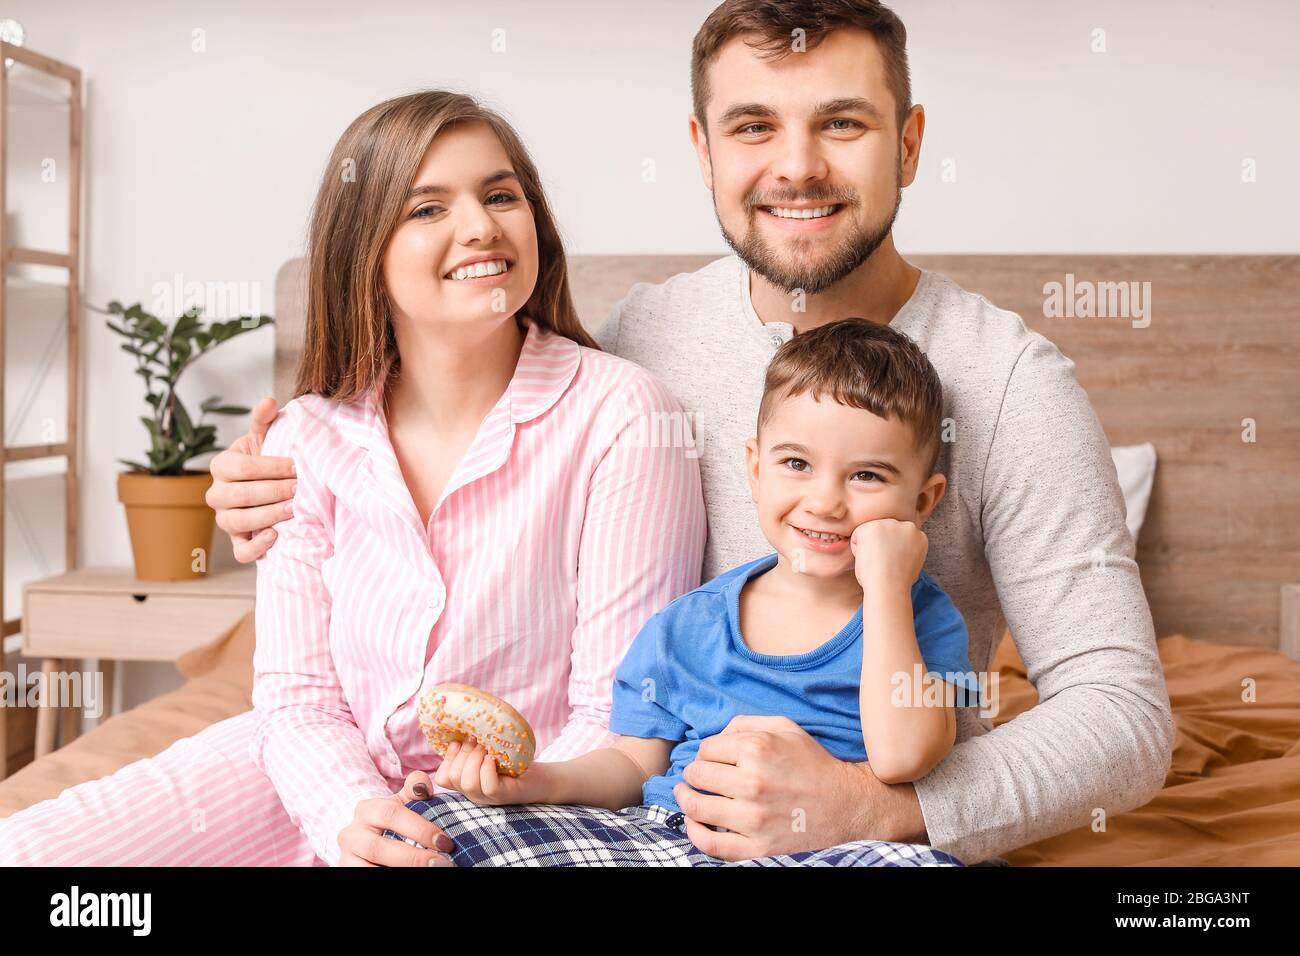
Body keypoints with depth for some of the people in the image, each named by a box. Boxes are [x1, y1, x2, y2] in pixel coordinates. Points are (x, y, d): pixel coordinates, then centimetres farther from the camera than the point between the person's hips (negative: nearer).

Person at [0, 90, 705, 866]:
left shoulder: (618, 415, -15)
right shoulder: (308, 442, -2)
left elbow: (622, 716, -13)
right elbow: (298, 693, -2)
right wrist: (352, 817, -21)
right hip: (332, 782, 4)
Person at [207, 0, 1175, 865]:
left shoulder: (1009, 382, -14)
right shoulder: (647, 331, -1)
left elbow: (1129, 718, -16)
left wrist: (873, 804, -30)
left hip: (895, 836, -2)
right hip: (652, 798, 3)